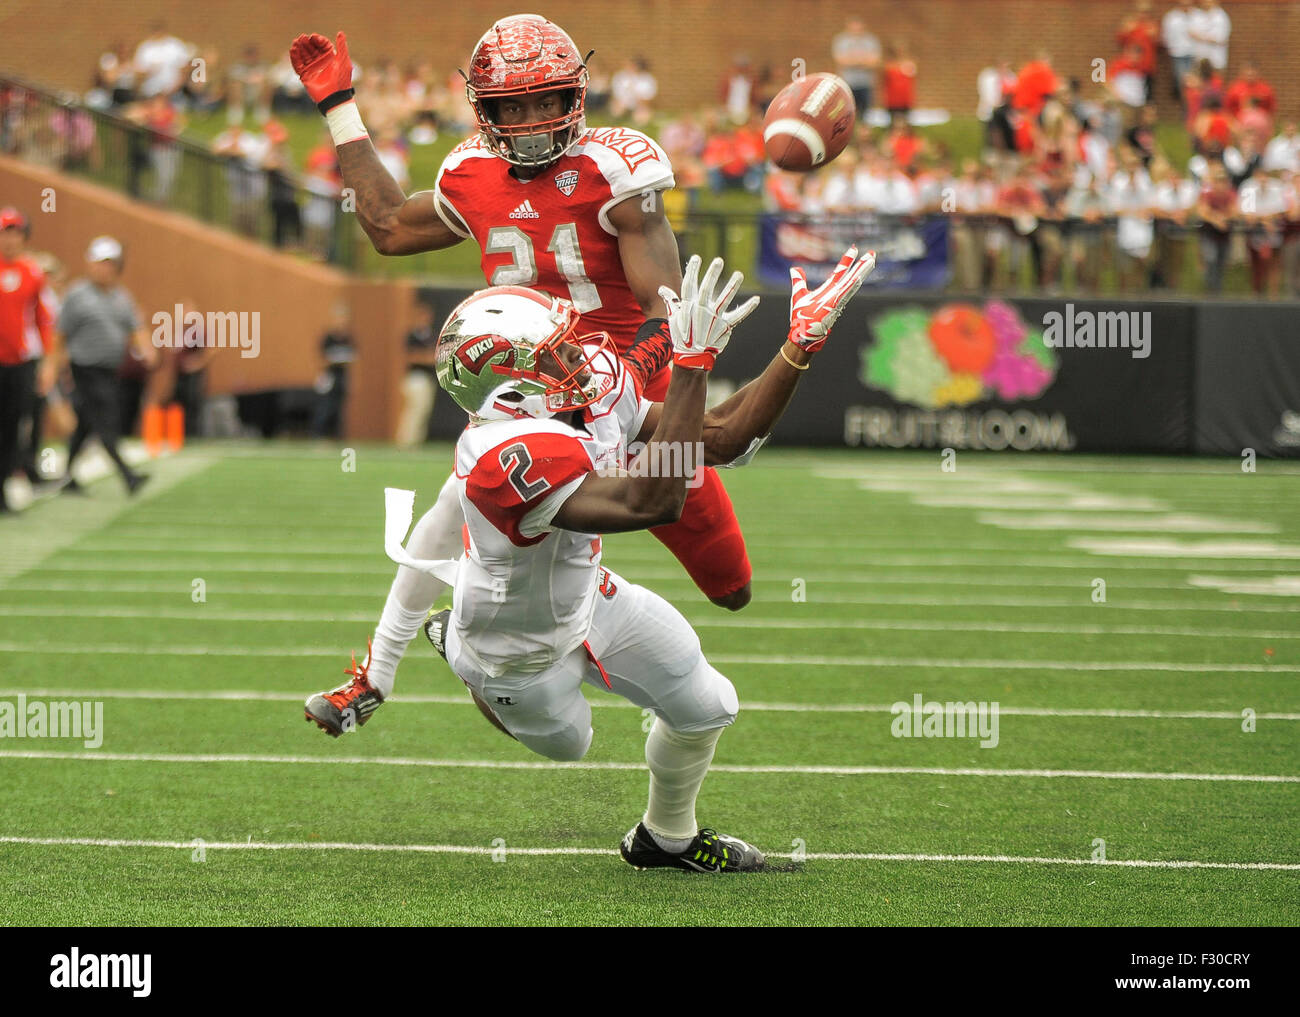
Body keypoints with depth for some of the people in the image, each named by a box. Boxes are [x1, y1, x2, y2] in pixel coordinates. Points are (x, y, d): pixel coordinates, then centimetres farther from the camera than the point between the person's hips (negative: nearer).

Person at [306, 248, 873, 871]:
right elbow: (653, 503, -53)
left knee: (706, 707, 9)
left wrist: (800, 348, -20)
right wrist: (692, 364, -56)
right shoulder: (507, 455, -46)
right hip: (524, 649, -7)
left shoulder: (596, 387, -20)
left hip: (588, 599, 7)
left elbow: (720, 439, -12)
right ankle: (458, 649, 42)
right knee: (564, 741, 22)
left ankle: (667, 838, 38)